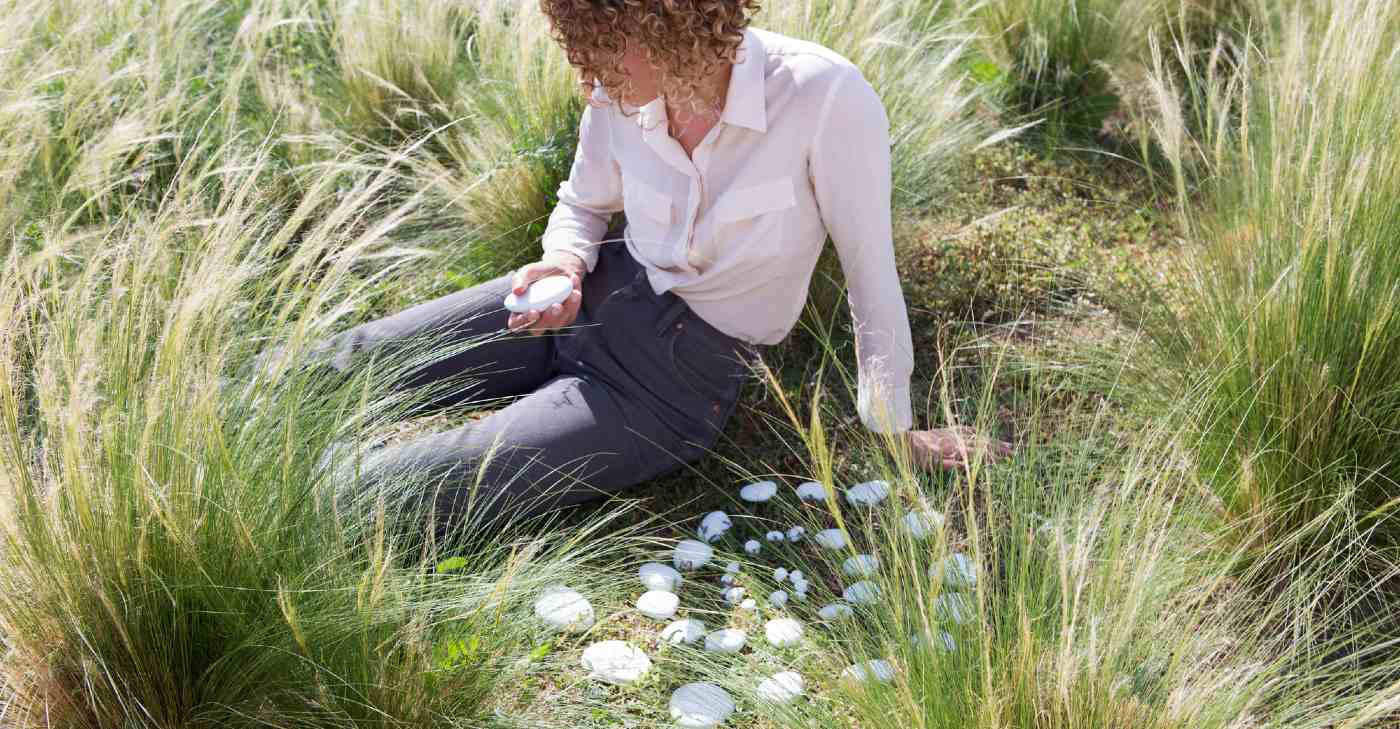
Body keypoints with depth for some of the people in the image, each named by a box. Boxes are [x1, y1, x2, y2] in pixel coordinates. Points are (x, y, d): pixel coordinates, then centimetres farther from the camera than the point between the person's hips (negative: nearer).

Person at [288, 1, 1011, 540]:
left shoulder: (824, 96, -26)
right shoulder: (620, 97, -9)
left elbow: (870, 270, -15)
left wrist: (897, 430, -3)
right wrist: (565, 263, -13)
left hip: (679, 376, -5)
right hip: (601, 296, 5)